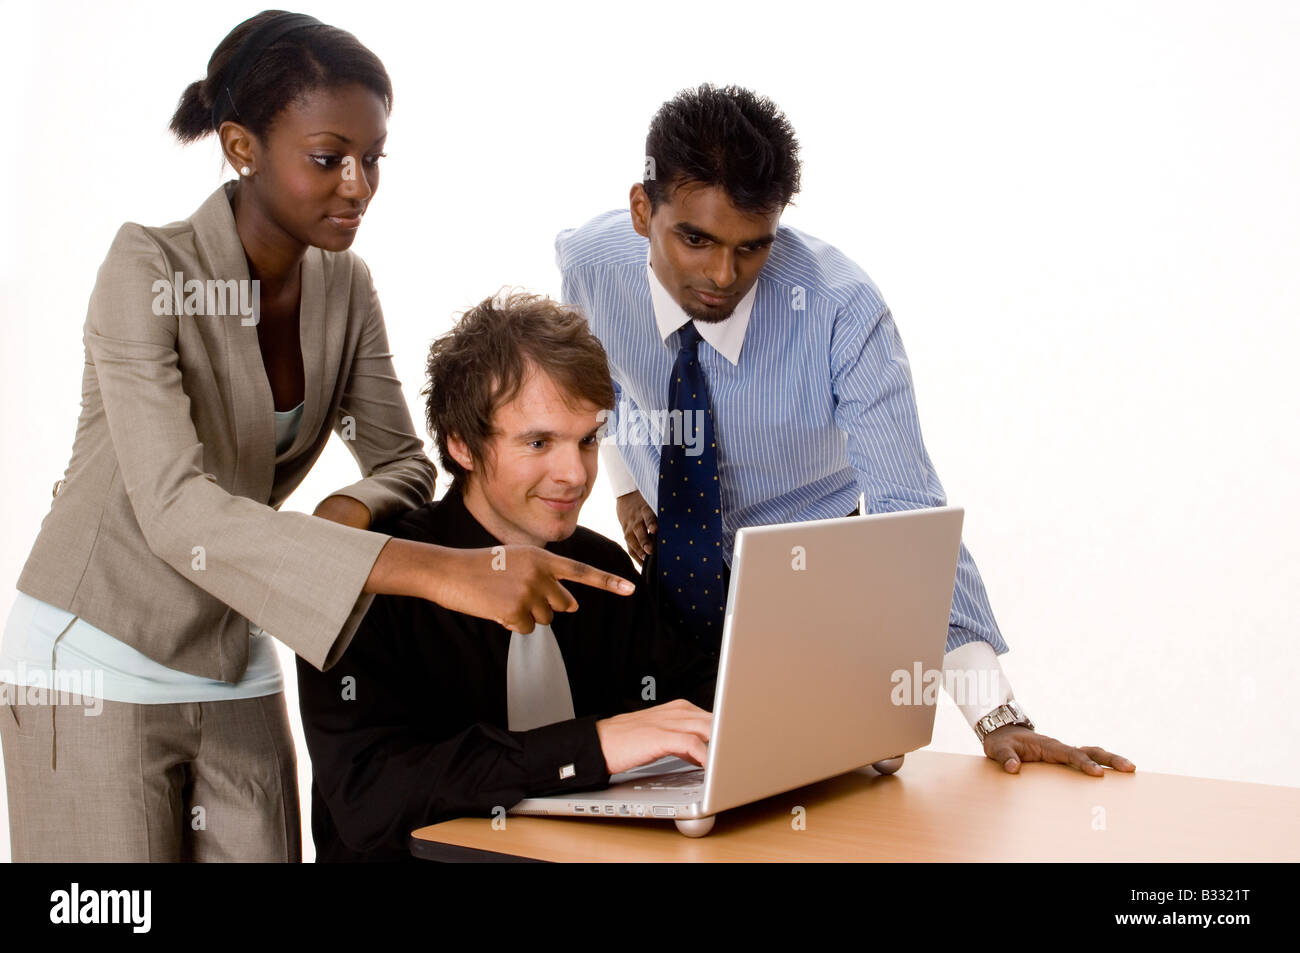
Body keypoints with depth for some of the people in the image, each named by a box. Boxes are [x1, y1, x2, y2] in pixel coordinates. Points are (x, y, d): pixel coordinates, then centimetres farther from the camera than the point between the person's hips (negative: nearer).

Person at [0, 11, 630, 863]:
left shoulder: (346, 288, -1)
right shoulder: (150, 271, -21)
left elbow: (403, 463, 6)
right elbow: (176, 510, -34)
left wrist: (345, 514, -21)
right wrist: (440, 572, -43)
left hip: (234, 664, 5)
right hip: (96, 665, -5)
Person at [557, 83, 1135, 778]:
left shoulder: (839, 308, -30)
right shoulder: (589, 264, -19)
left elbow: (907, 509, -33)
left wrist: (995, 713, -40)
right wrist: (624, 482, -1)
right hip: (671, 574, 3)